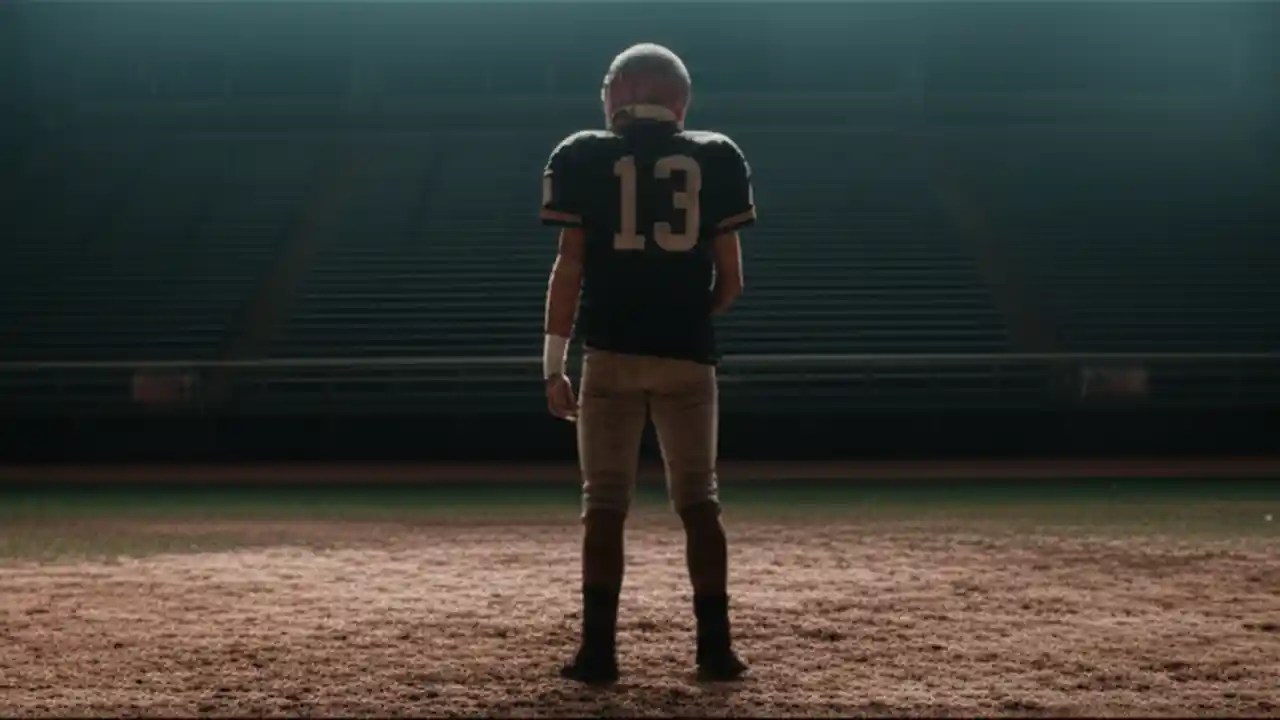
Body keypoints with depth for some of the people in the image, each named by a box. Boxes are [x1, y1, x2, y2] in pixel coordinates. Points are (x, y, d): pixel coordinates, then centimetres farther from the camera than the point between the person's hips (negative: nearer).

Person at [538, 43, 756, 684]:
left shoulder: (585, 157, 4)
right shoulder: (715, 158, 7)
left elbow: (570, 264, -2)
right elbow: (730, 280, 5)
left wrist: (553, 361, 0)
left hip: (611, 351, -1)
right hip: (687, 355, 1)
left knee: (604, 503, 5)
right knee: (698, 502, 11)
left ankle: (598, 650, 2)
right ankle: (715, 648, 9)